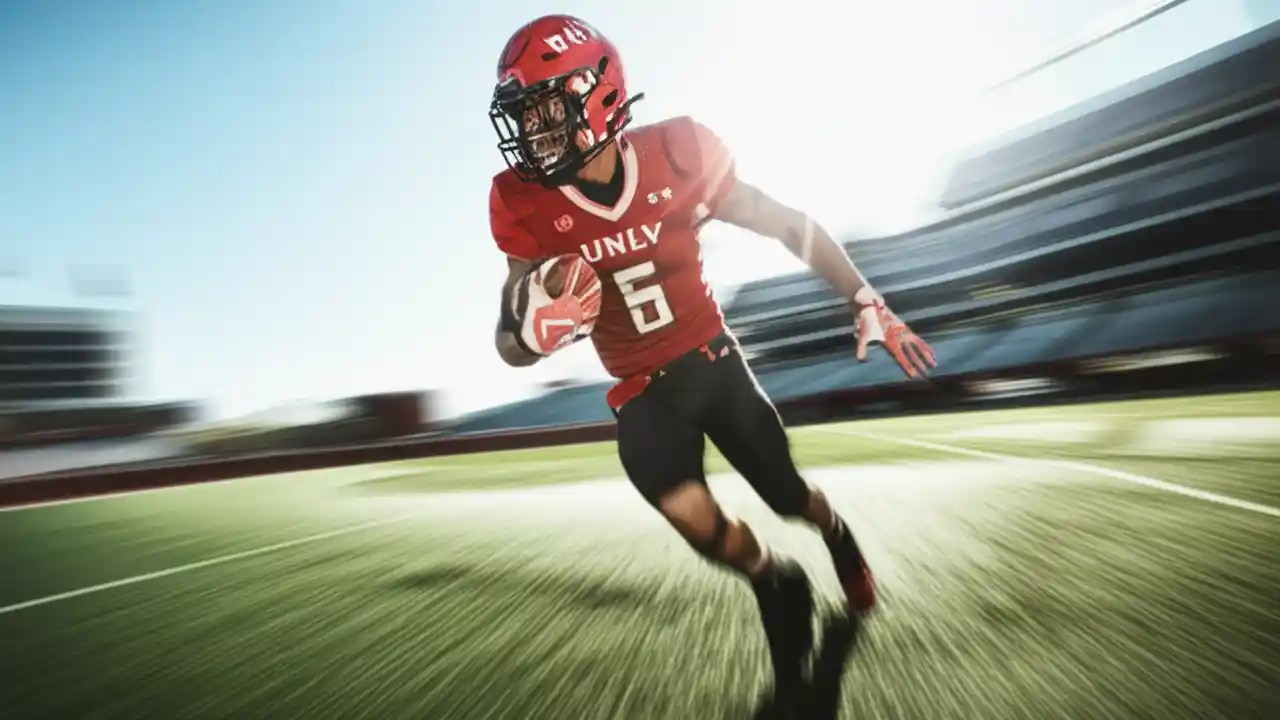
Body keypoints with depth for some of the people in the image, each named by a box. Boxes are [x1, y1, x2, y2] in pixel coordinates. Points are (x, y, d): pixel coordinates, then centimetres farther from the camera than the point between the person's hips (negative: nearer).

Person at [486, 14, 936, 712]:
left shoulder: (677, 156, -15)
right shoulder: (528, 206, -12)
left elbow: (794, 226, -2)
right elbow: (508, 345, -8)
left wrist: (867, 303, -4)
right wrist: (534, 328, -32)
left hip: (714, 363, 0)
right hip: (641, 394, 1)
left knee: (789, 497, 8)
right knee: (696, 521, -19)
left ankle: (836, 533, 48)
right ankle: (779, 585, 16)